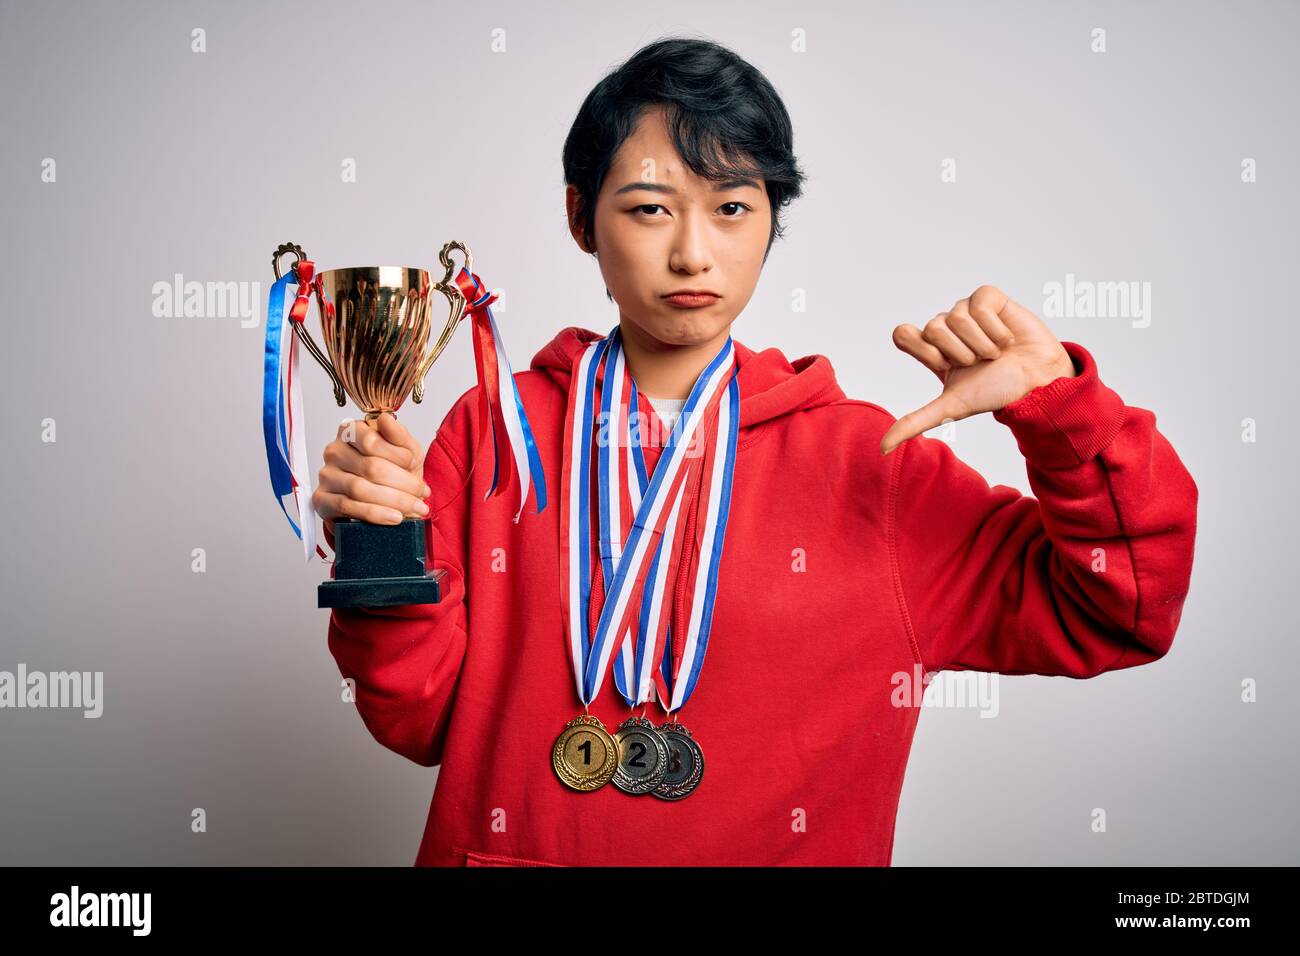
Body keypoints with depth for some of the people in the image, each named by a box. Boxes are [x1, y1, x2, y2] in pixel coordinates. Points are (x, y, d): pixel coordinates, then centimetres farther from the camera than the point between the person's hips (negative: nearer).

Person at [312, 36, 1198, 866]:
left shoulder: (864, 455, -1)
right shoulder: (492, 430, 0)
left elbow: (1120, 609, -2)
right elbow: (422, 717, 0)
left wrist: (1055, 395, -13)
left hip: (793, 843, 1)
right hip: (511, 847, 0)